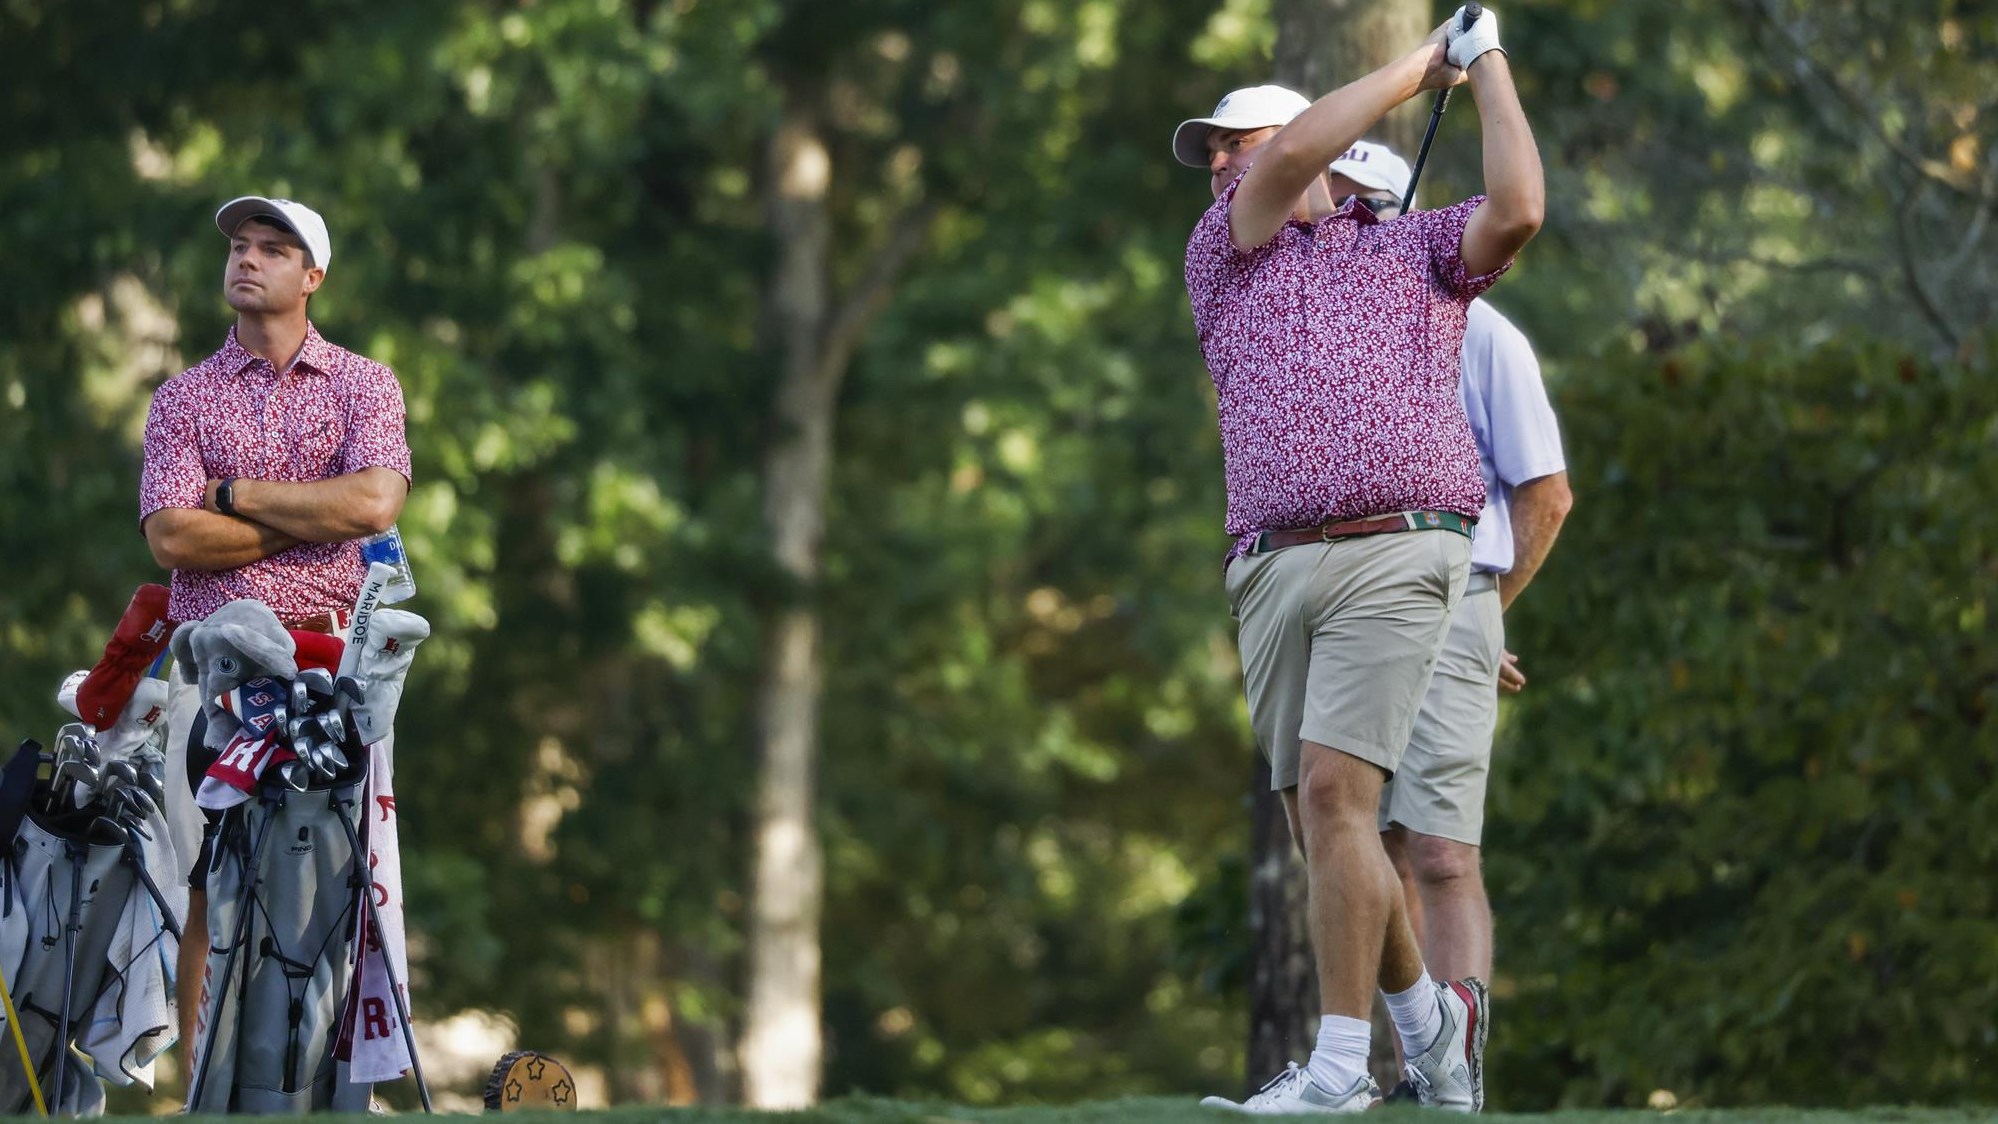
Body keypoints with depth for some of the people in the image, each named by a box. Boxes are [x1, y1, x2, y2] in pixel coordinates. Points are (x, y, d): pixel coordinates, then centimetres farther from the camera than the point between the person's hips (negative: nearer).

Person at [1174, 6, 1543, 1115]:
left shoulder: (1417, 248, 16)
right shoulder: (1220, 259, 20)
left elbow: (1516, 209, -4)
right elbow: (1294, 160, 4)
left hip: (1395, 552, -4)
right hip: (1272, 568, 4)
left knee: (1333, 793, -17)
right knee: (1319, 819, 4)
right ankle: (1426, 1011, 24)